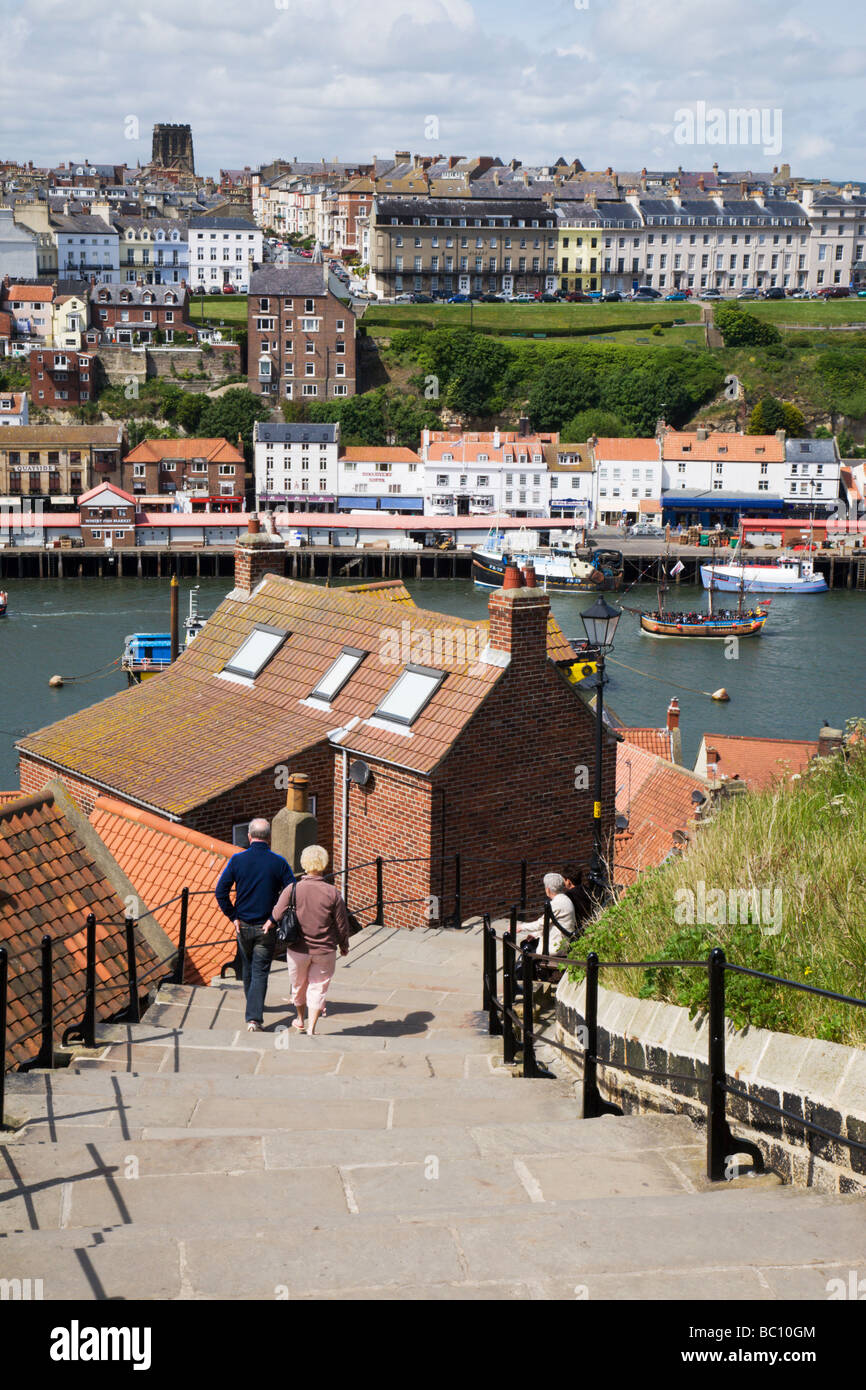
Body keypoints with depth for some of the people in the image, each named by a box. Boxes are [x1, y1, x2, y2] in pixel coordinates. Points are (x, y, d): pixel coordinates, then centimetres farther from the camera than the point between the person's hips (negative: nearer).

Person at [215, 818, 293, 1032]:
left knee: (247, 967, 22)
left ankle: (253, 1006, 42)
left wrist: (233, 917, -2)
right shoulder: (279, 863, -8)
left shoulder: (237, 860, -6)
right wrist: (274, 918, -8)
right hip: (266, 928, -2)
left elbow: (220, 892, -9)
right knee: (260, 972, 1)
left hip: (243, 925, 2)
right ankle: (254, 1018, -12)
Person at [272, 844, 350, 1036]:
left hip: (298, 949, 1)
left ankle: (301, 1020, 41)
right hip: (325, 951, -1)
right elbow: (342, 924, -4)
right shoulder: (332, 893, -12)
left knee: (299, 985, 21)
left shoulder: (292, 890, -12)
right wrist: (343, 945, 11)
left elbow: (276, 916, -9)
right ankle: (311, 1028, 4)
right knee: (318, 988, 10)